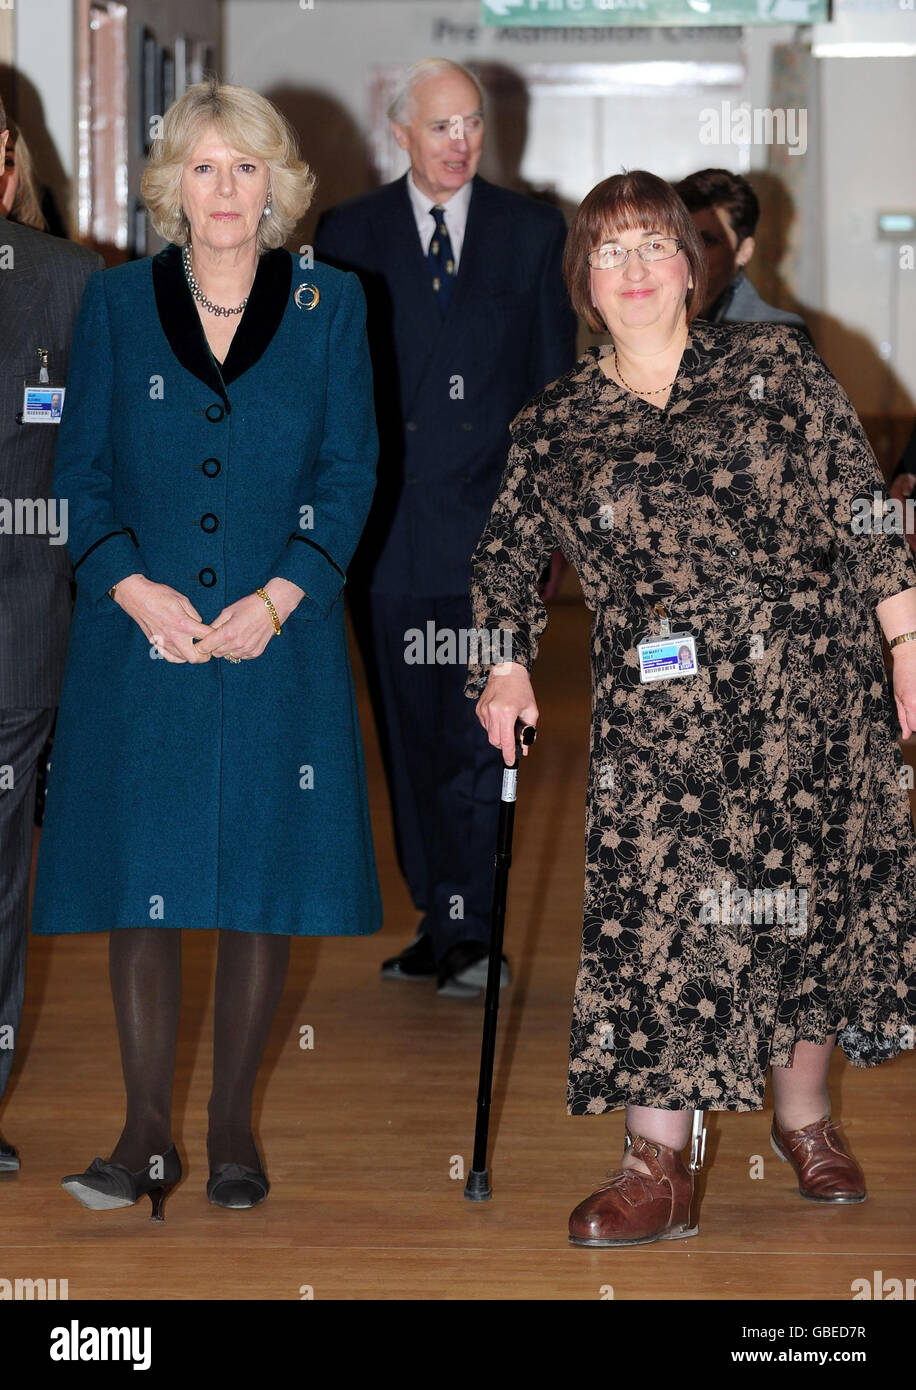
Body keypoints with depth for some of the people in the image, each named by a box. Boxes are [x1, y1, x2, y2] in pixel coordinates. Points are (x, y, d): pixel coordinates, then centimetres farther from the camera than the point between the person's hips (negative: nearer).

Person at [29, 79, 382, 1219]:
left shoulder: (329, 306, 5)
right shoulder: (116, 304, 7)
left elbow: (350, 472, 2)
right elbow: (79, 470, 4)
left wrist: (279, 595, -11)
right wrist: (136, 589, -11)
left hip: (278, 642, 0)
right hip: (139, 640, 0)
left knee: (264, 890, 3)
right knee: (140, 885, 0)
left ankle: (233, 1124, 15)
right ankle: (147, 1134, 8)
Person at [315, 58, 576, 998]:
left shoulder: (531, 233, 6)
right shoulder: (348, 236, 6)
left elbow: (553, 387, 7)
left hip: (491, 522, -1)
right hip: (388, 524, 1)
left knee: (478, 733, -6)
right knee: (410, 735, 8)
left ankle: (471, 930, 0)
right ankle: (439, 921, 18)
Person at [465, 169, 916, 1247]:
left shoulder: (774, 364, 7)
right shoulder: (553, 427, 10)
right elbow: (504, 555, 19)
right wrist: (505, 664, 3)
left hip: (814, 690, 0)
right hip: (656, 712, 0)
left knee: (811, 896, 7)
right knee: (659, 916, -9)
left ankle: (804, 1115, 27)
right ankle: (657, 1169, -6)